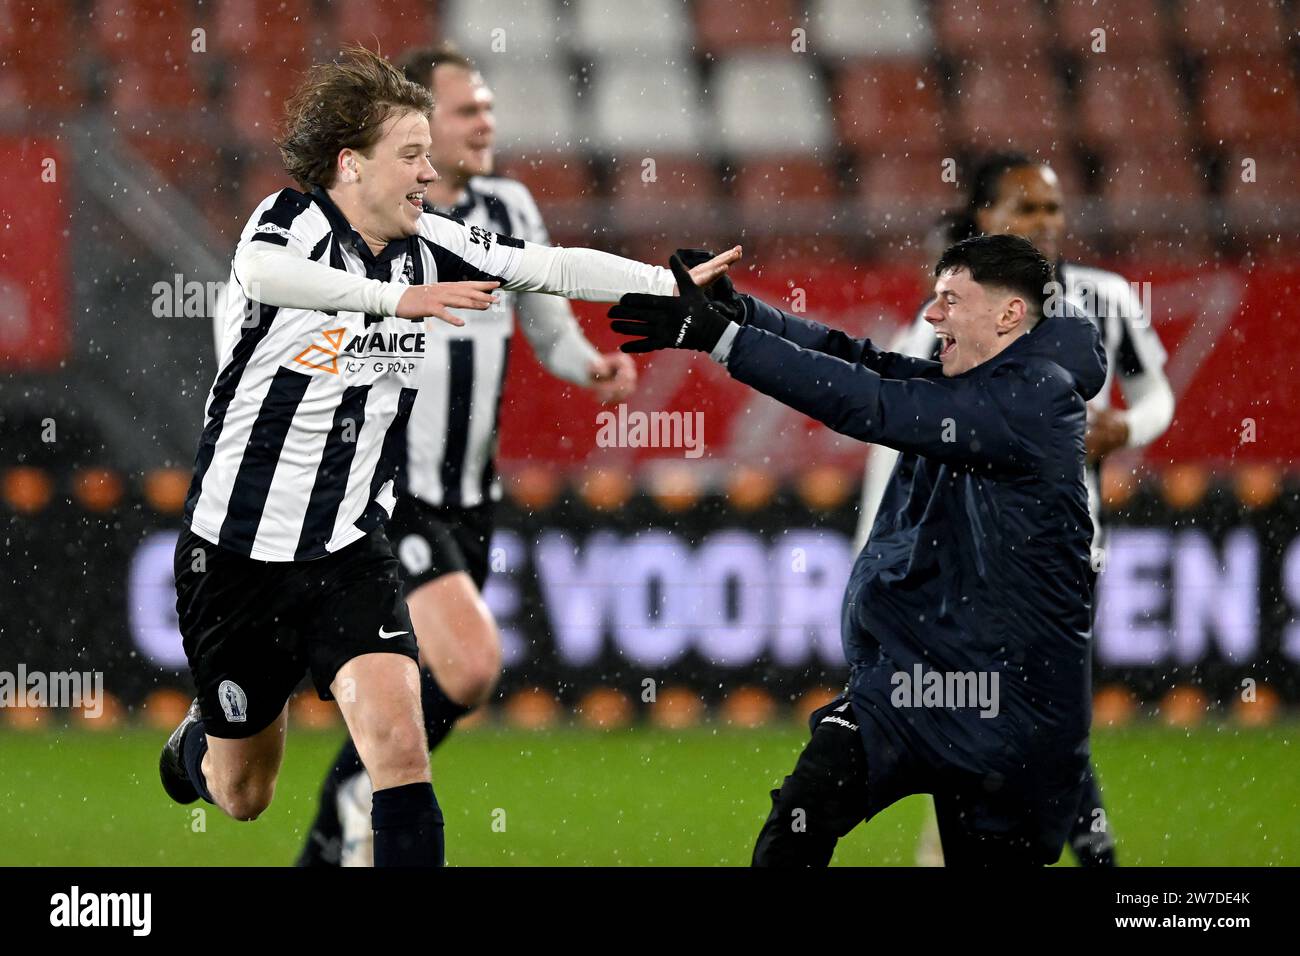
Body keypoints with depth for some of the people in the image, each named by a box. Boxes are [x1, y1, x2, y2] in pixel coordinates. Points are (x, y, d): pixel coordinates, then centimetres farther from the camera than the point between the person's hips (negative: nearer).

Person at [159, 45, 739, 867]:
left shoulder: (428, 244, -1)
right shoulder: (294, 219, -17)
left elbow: (552, 268, -1)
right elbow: (260, 272, -40)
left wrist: (673, 284, -13)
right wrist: (398, 297, -50)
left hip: (351, 550, 3)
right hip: (238, 546, -3)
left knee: (400, 749, -20)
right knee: (242, 794, 14)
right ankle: (197, 744, 50)